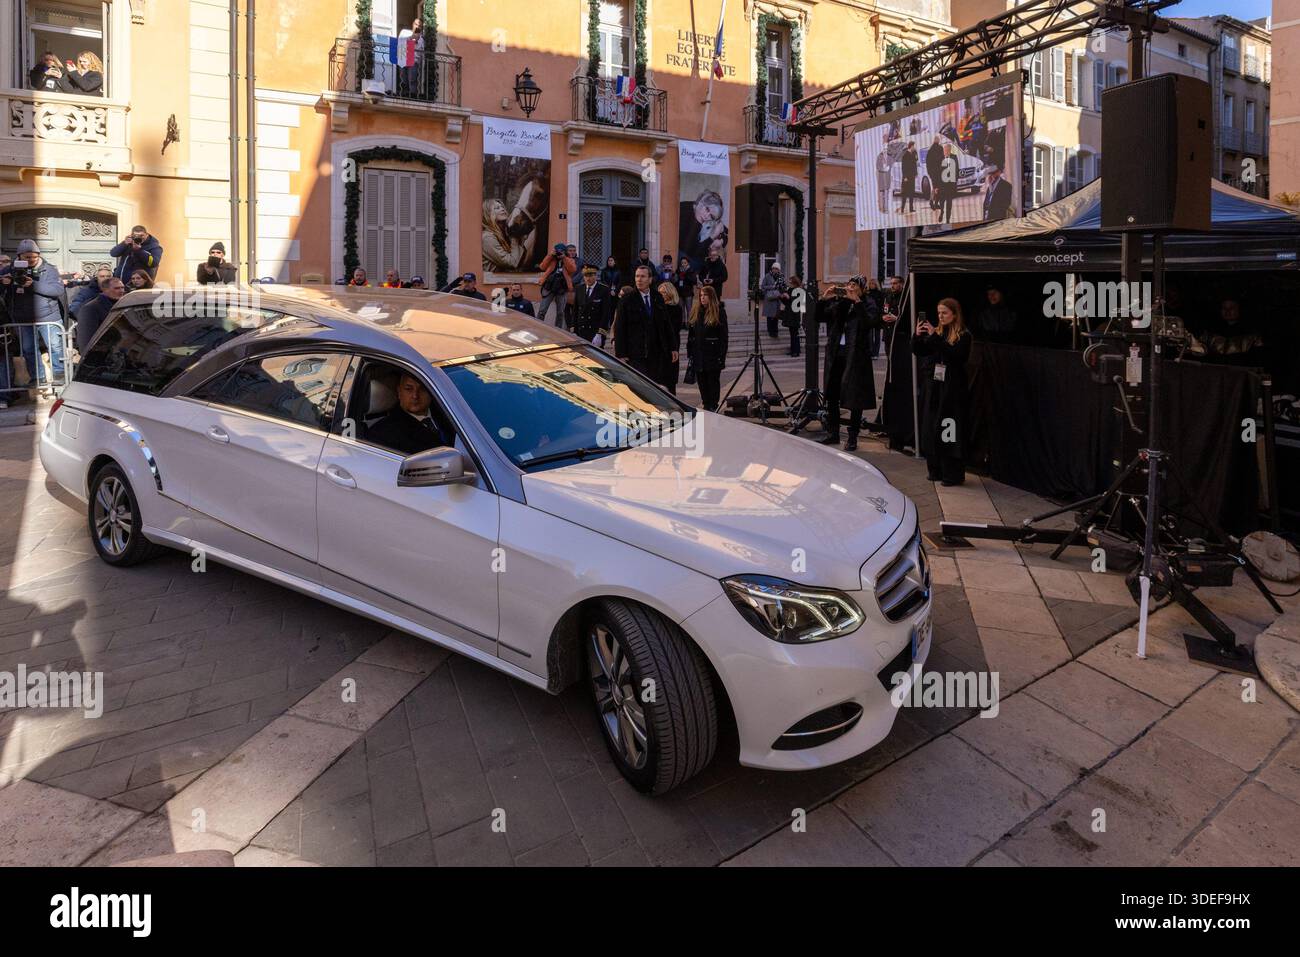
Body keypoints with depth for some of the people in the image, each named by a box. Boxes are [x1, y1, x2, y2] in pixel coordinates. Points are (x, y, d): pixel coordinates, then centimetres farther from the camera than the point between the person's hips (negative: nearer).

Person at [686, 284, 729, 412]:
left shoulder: (719, 312, -4)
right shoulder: (695, 312, 9)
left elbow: (723, 337, -6)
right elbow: (690, 335, 12)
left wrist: (722, 356, -12)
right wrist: (689, 354, 7)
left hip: (713, 354, -5)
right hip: (698, 355, 5)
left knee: (713, 381, 2)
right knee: (702, 382, 9)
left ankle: (713, 407, 9)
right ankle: (706, 406, 20)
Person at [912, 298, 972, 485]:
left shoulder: (963, 335, -5)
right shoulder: (936, 332, 10)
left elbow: (954, 354, -19)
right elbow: (918, 352, 8)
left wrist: (934, 336, -22)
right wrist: (917, 336, -10)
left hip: (952, 389, -6)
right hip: (932, 387, 6)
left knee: (949, 430, -5)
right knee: (931, 428, 8)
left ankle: (953, 474, 2)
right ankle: (935, 470, 19)